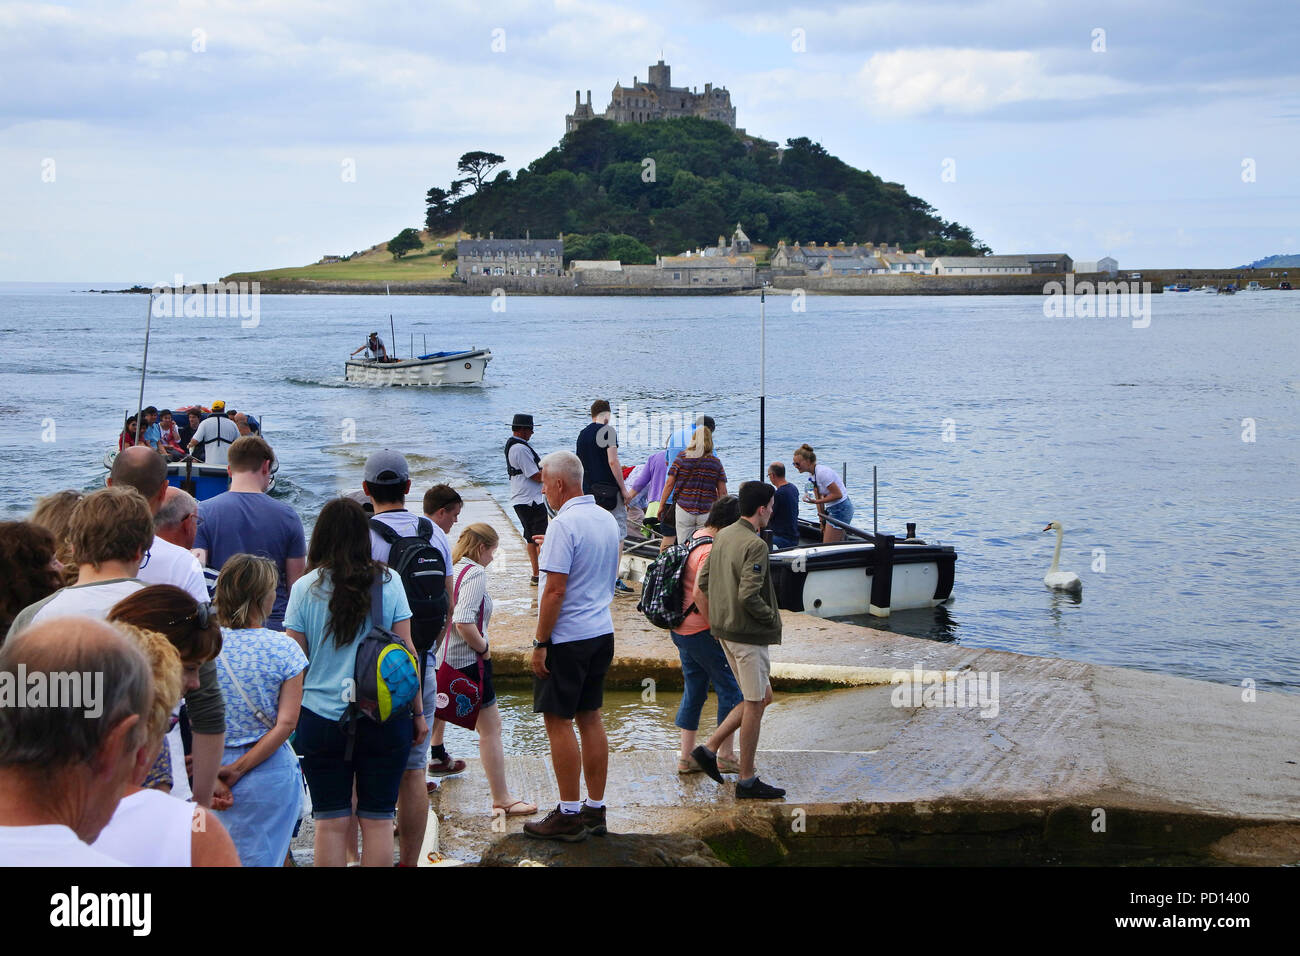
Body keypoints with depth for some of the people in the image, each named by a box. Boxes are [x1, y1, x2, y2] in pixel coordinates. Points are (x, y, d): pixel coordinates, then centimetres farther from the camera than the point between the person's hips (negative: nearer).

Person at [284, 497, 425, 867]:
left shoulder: (305, 588, -2)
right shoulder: (388, 582, -2)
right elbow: (406, 651, 0)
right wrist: (418, 712, 9)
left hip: (321, 717, 0)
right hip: (384, 718, 0)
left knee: (330, 821, 6)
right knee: (377, 819, 7)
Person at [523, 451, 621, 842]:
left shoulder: (564, 524, -17)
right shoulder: (608, 519, 10)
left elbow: (555, 591, -21)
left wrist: (540, 643, -15)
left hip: (567, 637, -9)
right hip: (602, 632, 9)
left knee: (558, 721, -2)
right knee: (590, 717, 13)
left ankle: (569, 816, 1)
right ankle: (595, 809, 18)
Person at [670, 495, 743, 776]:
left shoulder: (693, 540, 11)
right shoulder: (712, 550, -20)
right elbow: (700, 593, -29)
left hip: (682, 630, 10)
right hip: (703, 633, -10)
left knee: (693, 690, 15)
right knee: (731, 689, 2)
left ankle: (686, 757, 18)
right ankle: (726, 755, 9)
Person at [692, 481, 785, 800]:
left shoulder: (723, 536, 8)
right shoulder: (755, 545, -19)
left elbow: (703, 582, 13)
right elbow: (749, 595, -26)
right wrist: (772, 618, -11)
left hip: (725, 628, 9)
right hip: (748, 634, -9)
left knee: (762, 697, 18)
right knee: (755, 704, 1)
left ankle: (710, 748, 15)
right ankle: (747, 781, 8)